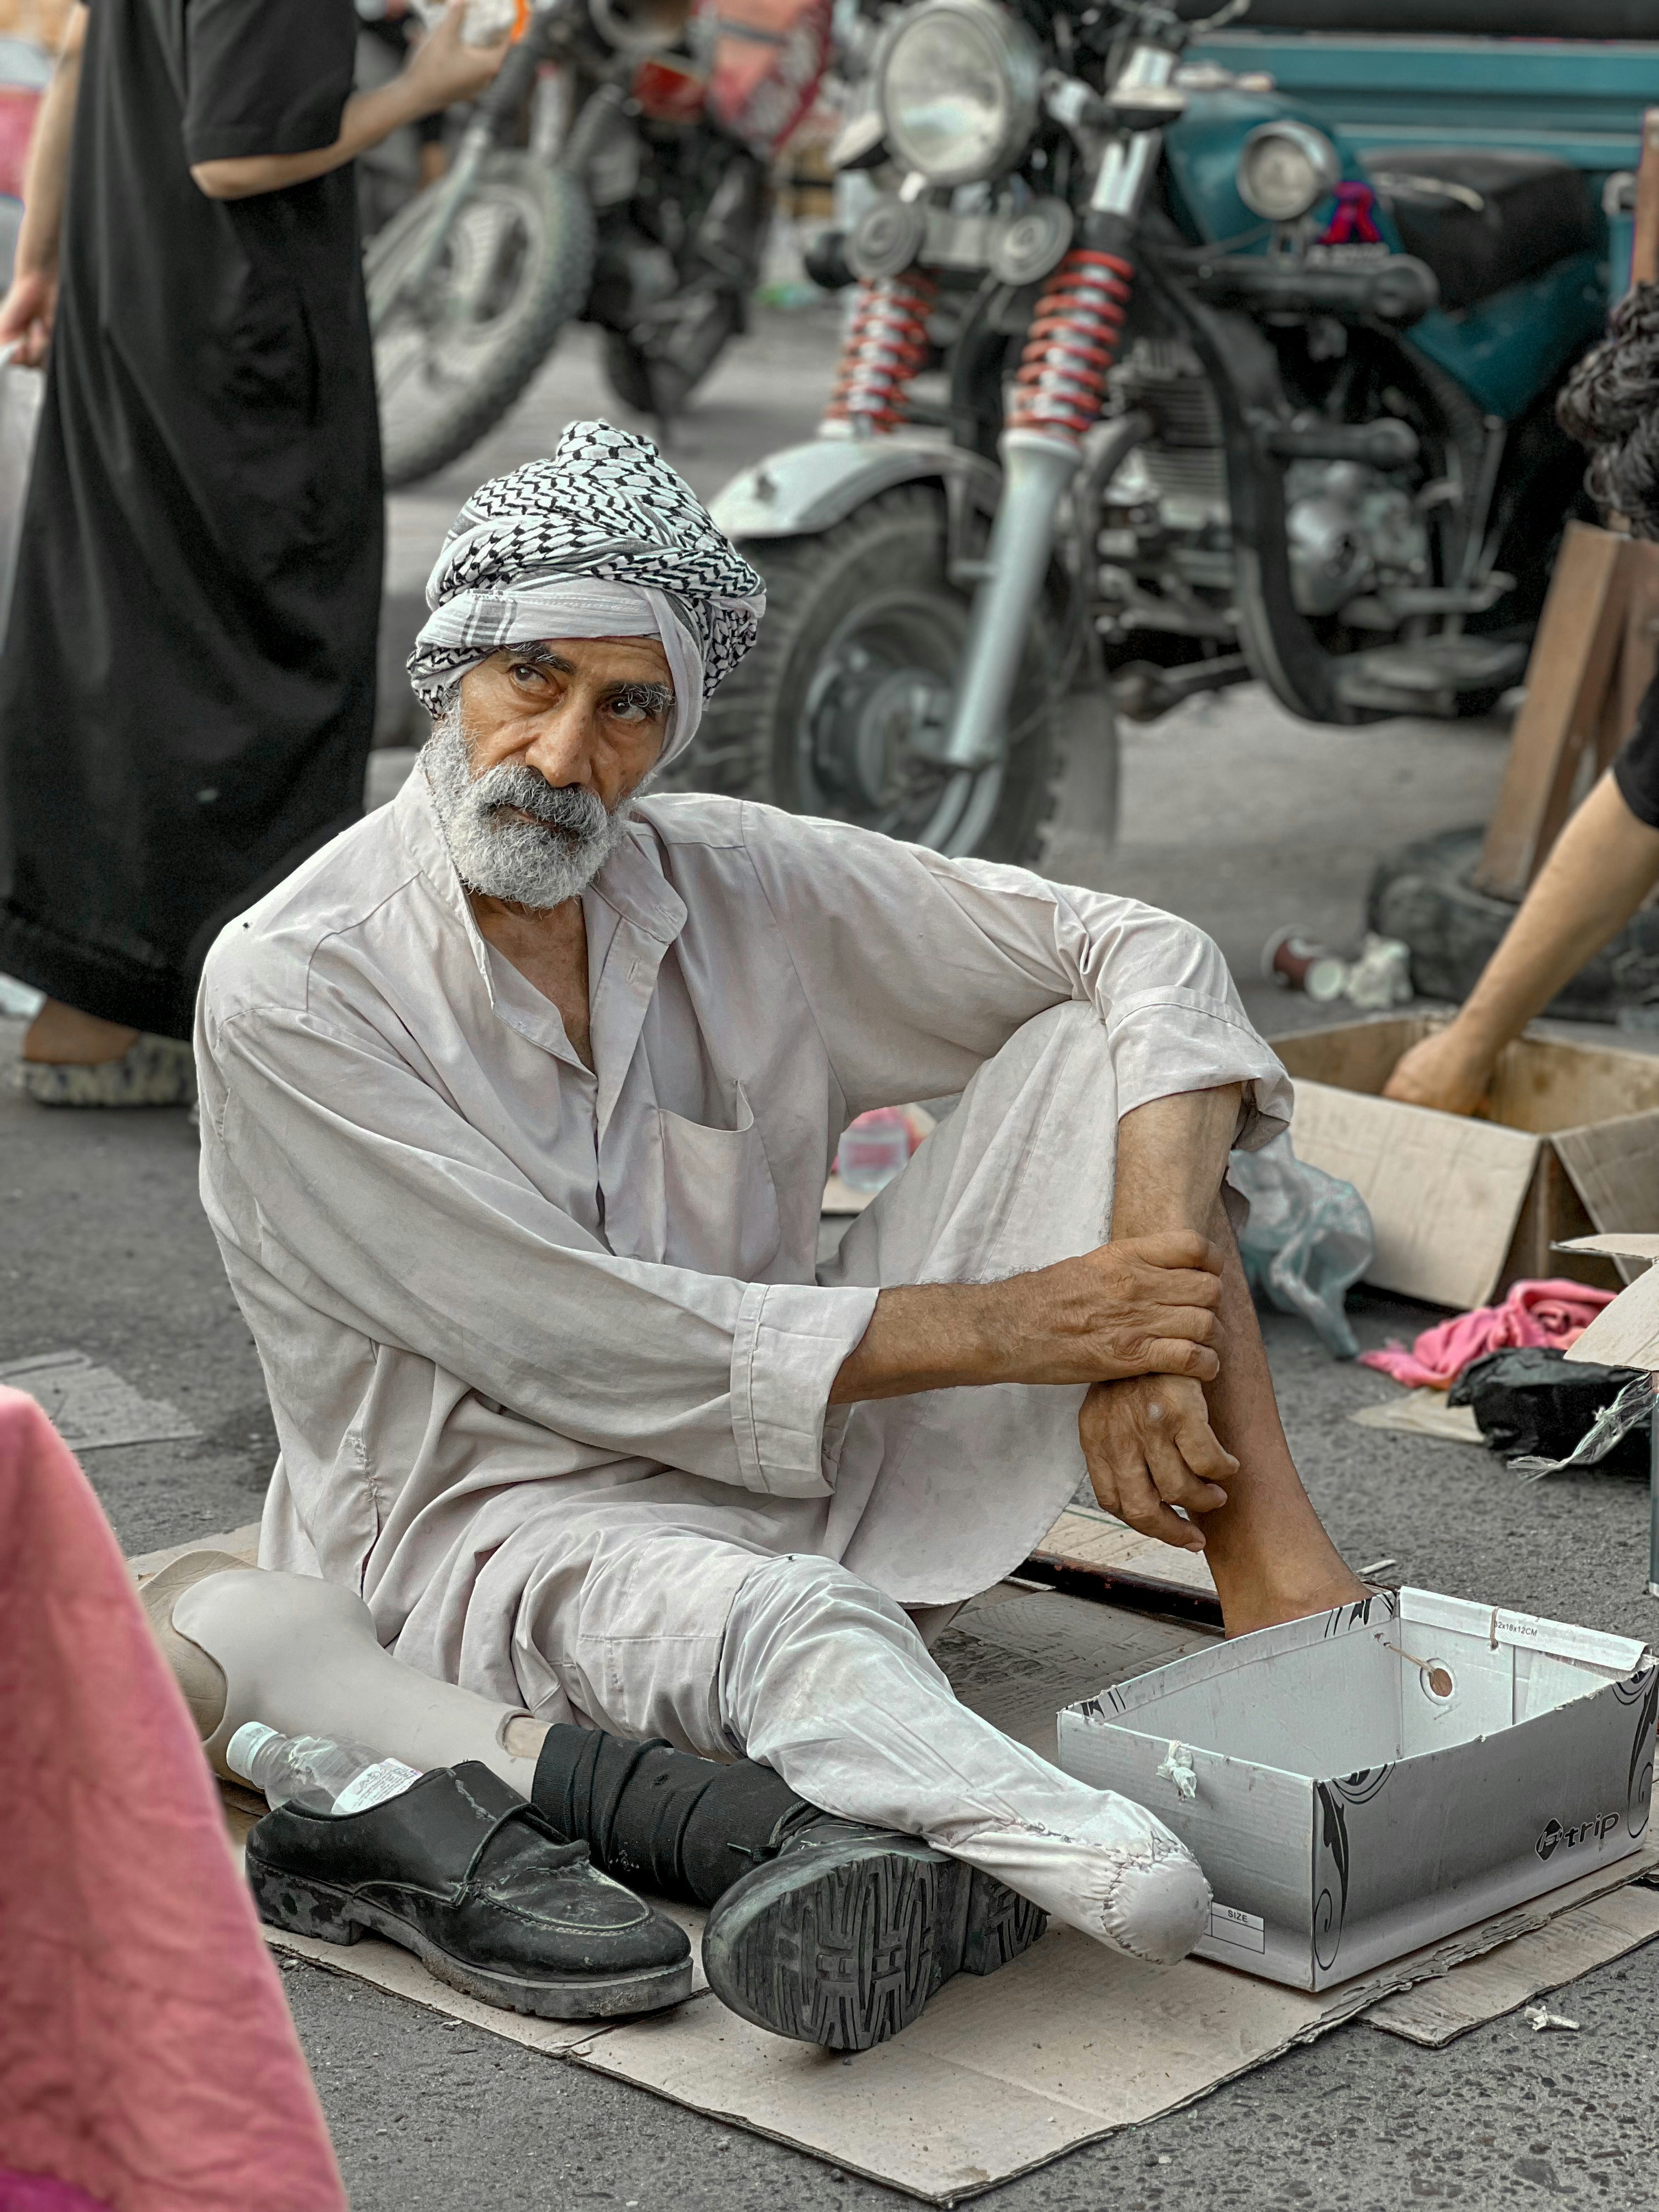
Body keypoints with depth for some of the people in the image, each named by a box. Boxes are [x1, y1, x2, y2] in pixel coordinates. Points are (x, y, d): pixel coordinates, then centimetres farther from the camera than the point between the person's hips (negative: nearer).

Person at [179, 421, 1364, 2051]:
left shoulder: (739, 885, 1)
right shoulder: (288, 993, -14)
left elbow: (1146, 959, 0)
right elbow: (571, 1345, -18)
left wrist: (1149, 1318, -17)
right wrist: (1005, 1324, -19)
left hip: (812, 1464, 6)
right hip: (504, 1517, -5)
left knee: (1090, 1053, -8)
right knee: (778, 1630, -41)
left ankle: (1281, 1593, -19)